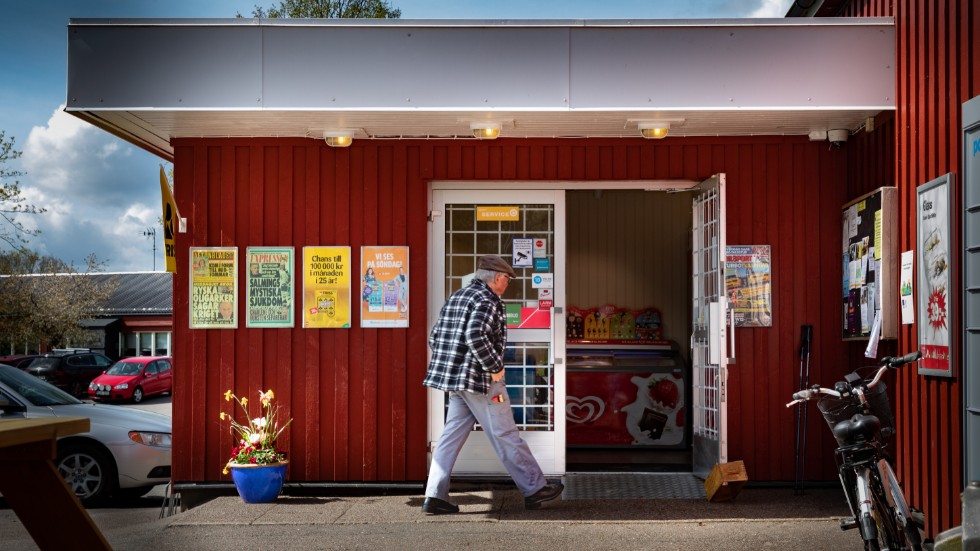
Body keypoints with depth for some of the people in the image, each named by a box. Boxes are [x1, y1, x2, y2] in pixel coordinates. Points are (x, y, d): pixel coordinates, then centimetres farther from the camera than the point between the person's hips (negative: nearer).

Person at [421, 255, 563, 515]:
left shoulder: (455, 298, 16)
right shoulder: (487, 300, -13)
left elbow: (435, 338, 16)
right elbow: (475, 337, -28)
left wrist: (450, 365, 17)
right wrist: (495, 367, -18)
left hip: (454, 381, 9)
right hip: (481, 381, -8)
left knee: (451, 436, 9)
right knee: (506, 436, 0)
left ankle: (435, 496, 5)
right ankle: (534, 489, 10)